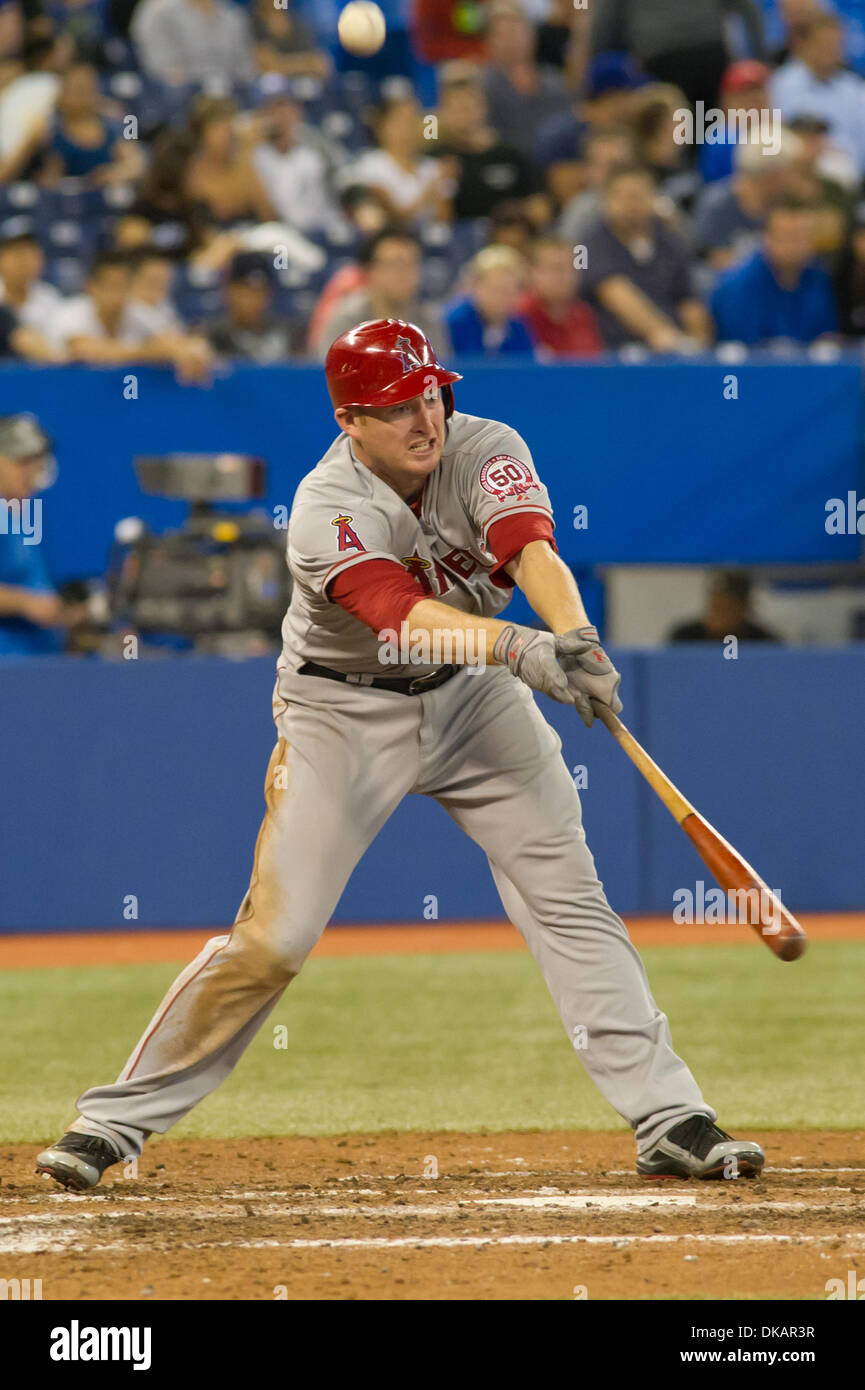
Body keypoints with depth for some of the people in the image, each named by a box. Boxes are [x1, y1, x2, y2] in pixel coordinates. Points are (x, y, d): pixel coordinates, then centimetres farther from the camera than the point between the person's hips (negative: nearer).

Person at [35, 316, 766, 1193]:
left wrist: (573, 633, -53)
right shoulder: (326, 512, -26)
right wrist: (518, 646, -58)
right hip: (346, 712, -4)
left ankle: (669, 1120, -1)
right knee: (273, 937, -9)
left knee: (570, 902, -4)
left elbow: (530, 551, -32)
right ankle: (116, 1119, 1)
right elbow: (404, 613, -42)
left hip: (471, 694, 4)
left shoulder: (487, 451, -14)